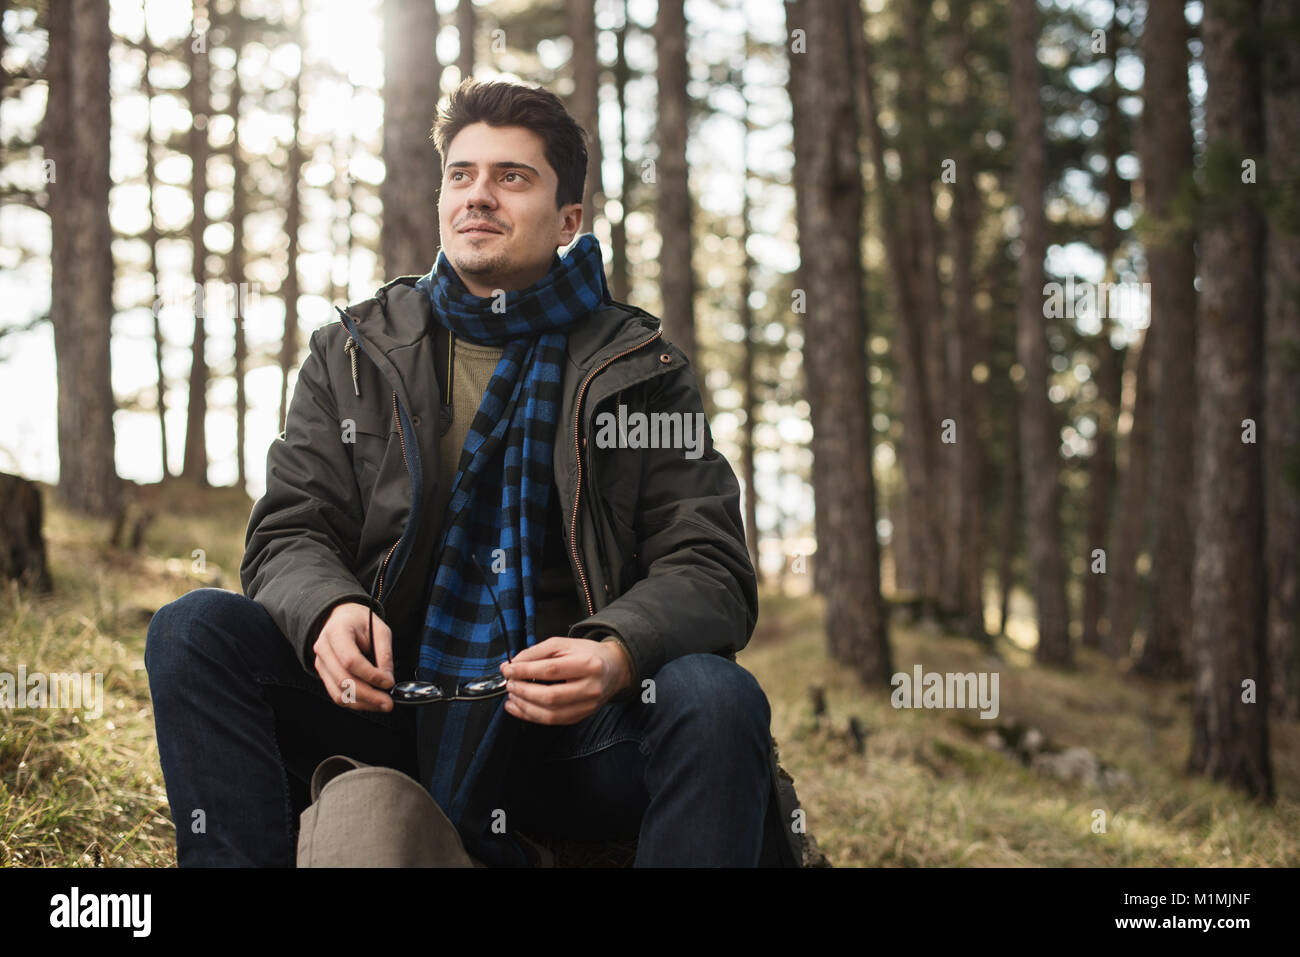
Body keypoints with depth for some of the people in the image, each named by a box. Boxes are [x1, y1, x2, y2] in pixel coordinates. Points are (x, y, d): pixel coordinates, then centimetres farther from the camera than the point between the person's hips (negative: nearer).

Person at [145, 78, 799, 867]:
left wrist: (616, 654, -25)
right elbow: (289, 533, 7)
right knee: (196, 630, -20)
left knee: (717, 699, -31)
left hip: (571, 731, -1)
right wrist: (329, 610, -19)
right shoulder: (356, 352, 12)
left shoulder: (642, 367, 7)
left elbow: (710, 570, -1)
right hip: (387, 701, 2)